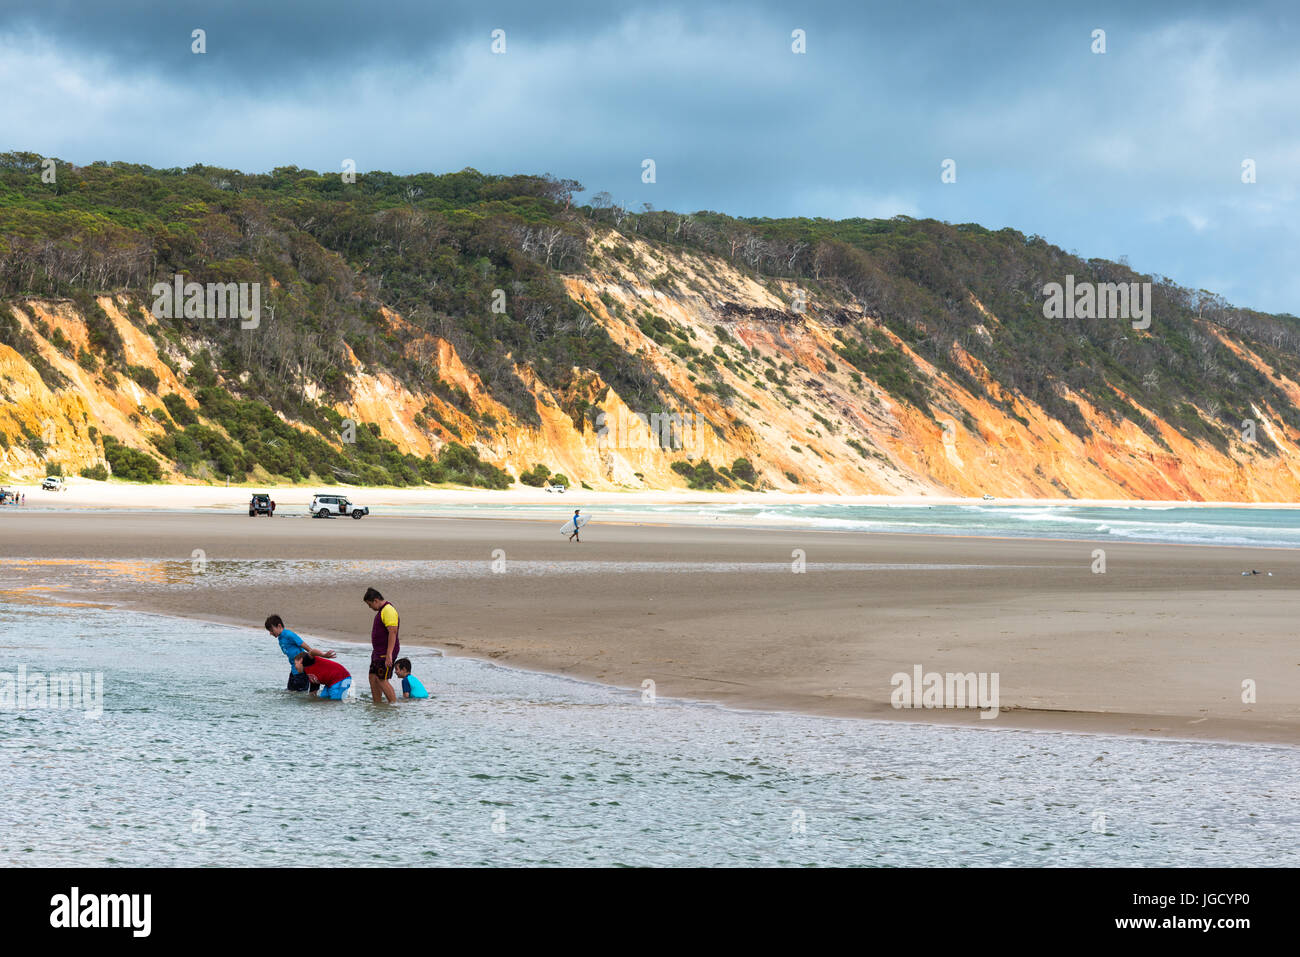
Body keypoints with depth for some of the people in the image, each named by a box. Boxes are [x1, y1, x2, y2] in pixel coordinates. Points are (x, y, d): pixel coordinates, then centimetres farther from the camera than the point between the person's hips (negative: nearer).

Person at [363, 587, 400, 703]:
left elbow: (392, 633, -26)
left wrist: (388, 655, -29)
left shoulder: (388, 611, -19)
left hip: (386, 653, -10)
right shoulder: (381, 610, 15)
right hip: (378, 652, 10)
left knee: (382, 680, -10)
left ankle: (395, 705, -6)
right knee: (373, 678, 11)